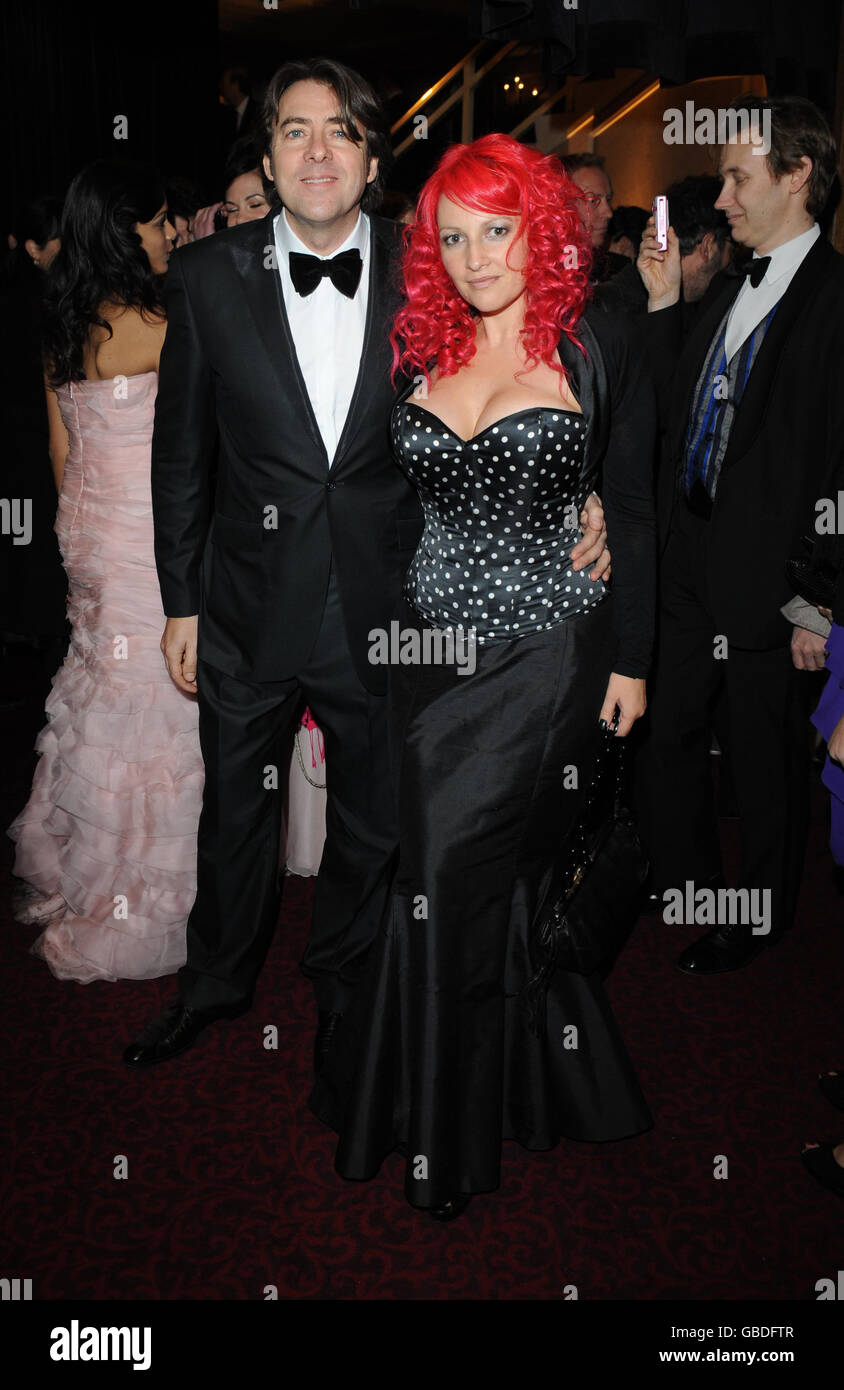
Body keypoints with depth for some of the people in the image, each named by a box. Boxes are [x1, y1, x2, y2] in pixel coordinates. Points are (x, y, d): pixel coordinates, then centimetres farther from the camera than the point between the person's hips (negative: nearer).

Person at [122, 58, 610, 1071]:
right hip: (250, 608, 1)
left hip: (383, 609, 0)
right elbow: (180, 451, 2)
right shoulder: (208, 276, -3)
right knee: (234, 814, 19)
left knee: (370, 823, 17)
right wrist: (181, 602, 2)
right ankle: (218, 980, 45)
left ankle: (340, 980, 45)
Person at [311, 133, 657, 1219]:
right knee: (488, 880, 10)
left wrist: (629, 660, -3)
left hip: (548, 652, -4)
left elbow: (631, 511, -1)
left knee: (451, 877, -3)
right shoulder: (422, 347, 8)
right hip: (433, 644, 4)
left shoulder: (594, 344, -3)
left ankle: (447, 1133, 19)